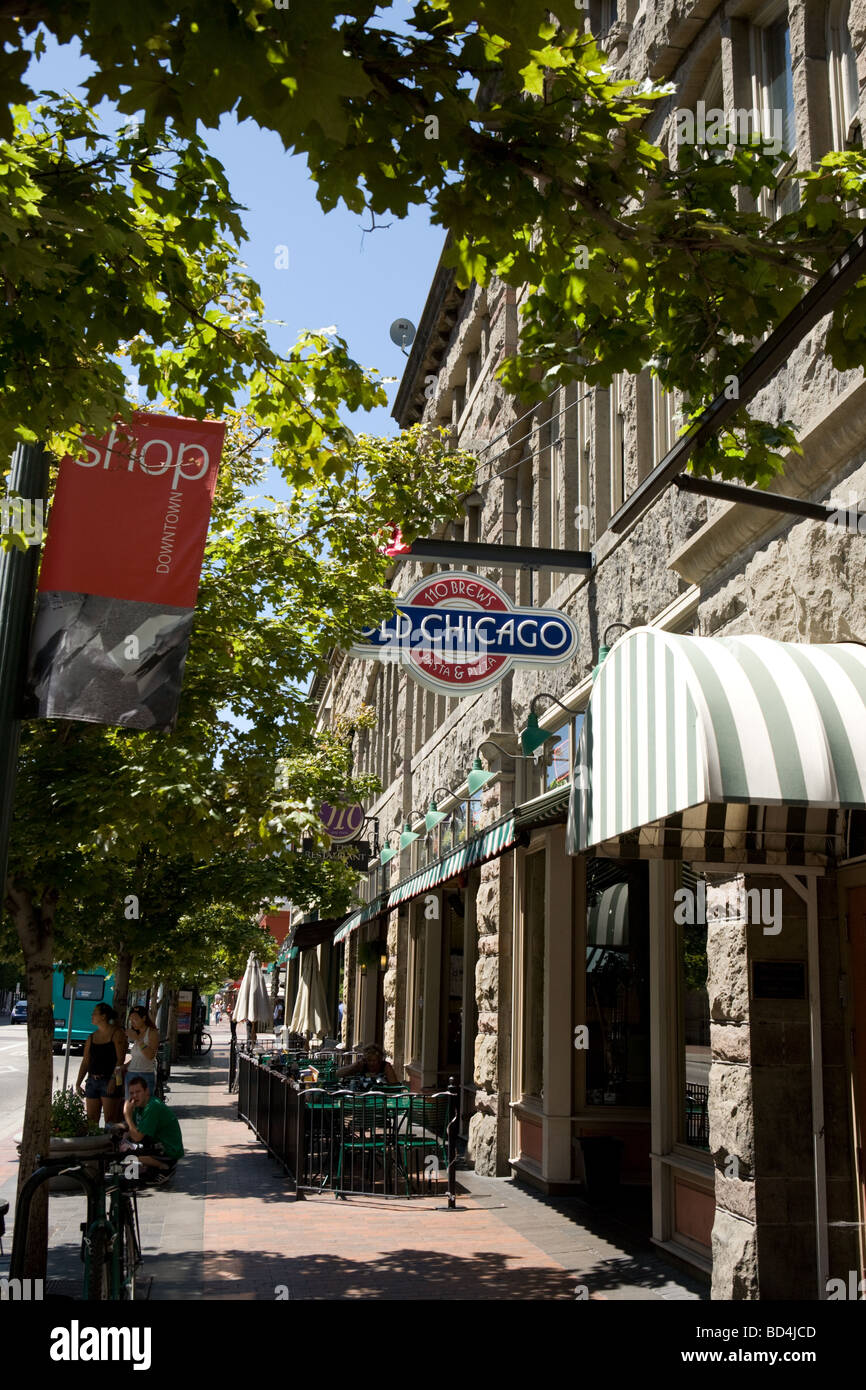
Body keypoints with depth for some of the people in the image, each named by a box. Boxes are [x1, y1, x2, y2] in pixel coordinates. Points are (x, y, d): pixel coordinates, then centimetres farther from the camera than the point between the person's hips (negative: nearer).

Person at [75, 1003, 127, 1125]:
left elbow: (120, 1059, -11)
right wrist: (78, 1083, 9)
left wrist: (113, 1080, -20)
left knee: (110, 1120, -8)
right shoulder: (92, 1037, 15)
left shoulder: (117, 1033, -4)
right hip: (92, 1081, 7)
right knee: (91, 1119, 5)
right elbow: (85, 1062, 15)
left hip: (109, 1080, -6)